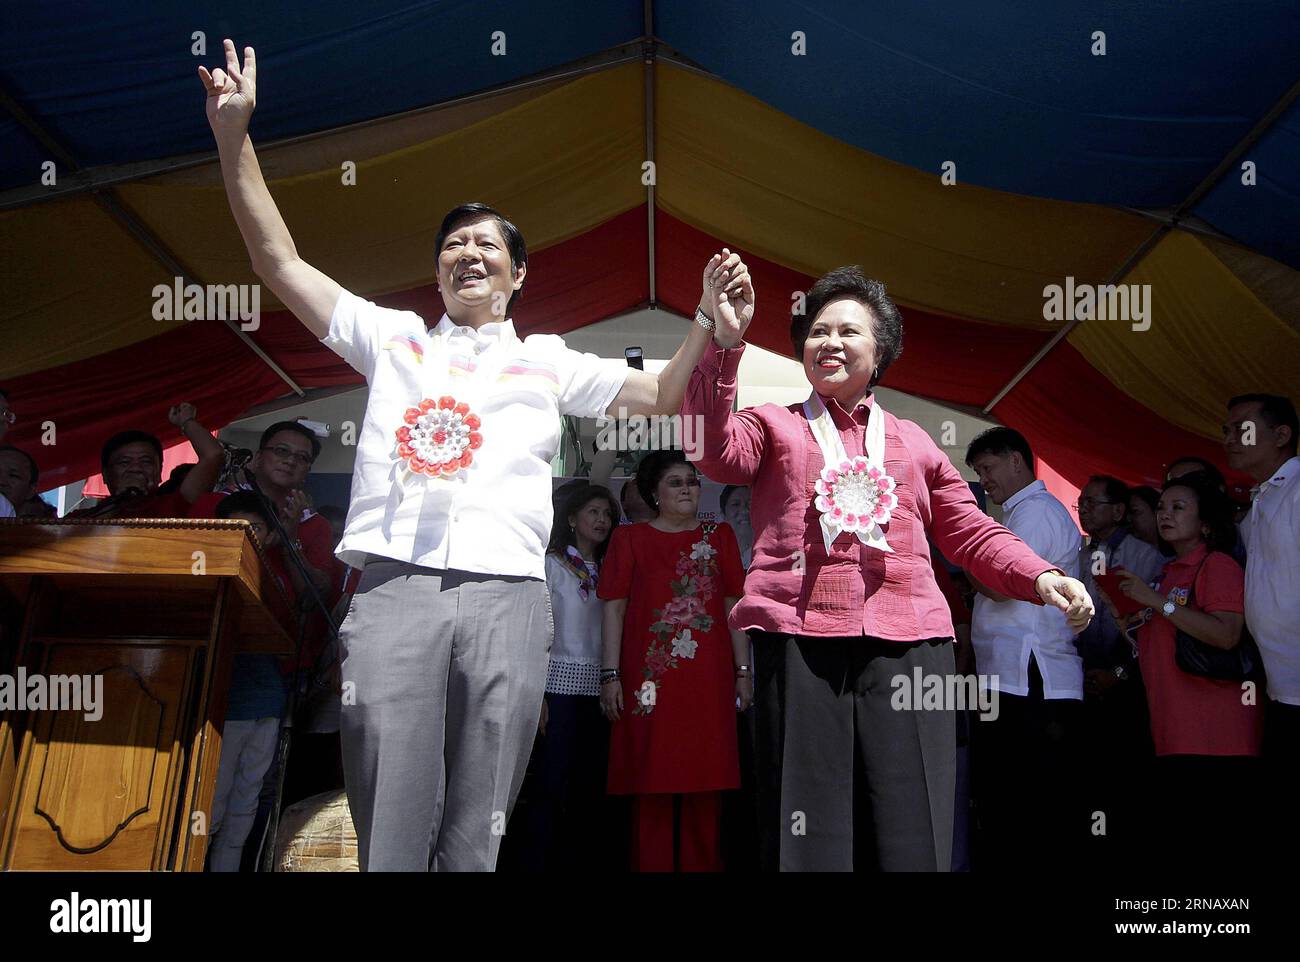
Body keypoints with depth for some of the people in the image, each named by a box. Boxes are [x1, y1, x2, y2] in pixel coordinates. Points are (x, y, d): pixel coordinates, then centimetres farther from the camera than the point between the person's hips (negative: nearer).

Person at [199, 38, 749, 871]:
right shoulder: (393, 337, 21)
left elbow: (663, 395, 17)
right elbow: (279, 260, 19)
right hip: (393, 589, 0)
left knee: (475, 835, 2)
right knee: (389, 824, -4)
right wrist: (235, 136, 13)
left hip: (505, 595, 0)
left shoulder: (547, 361, 21)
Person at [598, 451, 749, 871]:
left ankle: (703, 864, 15)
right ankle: (652, 864, 12)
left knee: (705, 786, 3)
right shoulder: (630, 538, 8)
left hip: (709, 679, 2)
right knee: (652, 784, 1)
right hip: (650, 678, -1)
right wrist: (611, 675, -3)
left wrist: (743, 670, 6)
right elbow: (614, 608, 4)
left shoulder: (719, 535, 13)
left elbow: (733, 604, 11)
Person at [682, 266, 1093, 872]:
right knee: (809, 829, 0)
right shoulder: (774, 426, 16)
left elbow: (973, 534, 22)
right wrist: (725, 342, -14)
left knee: (912, 832, -1)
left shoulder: (913, 442, 23)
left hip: (908, 644, 2)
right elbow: (714, 448, -5)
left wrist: (1040, 577, 5)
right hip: (799, 643, -2)